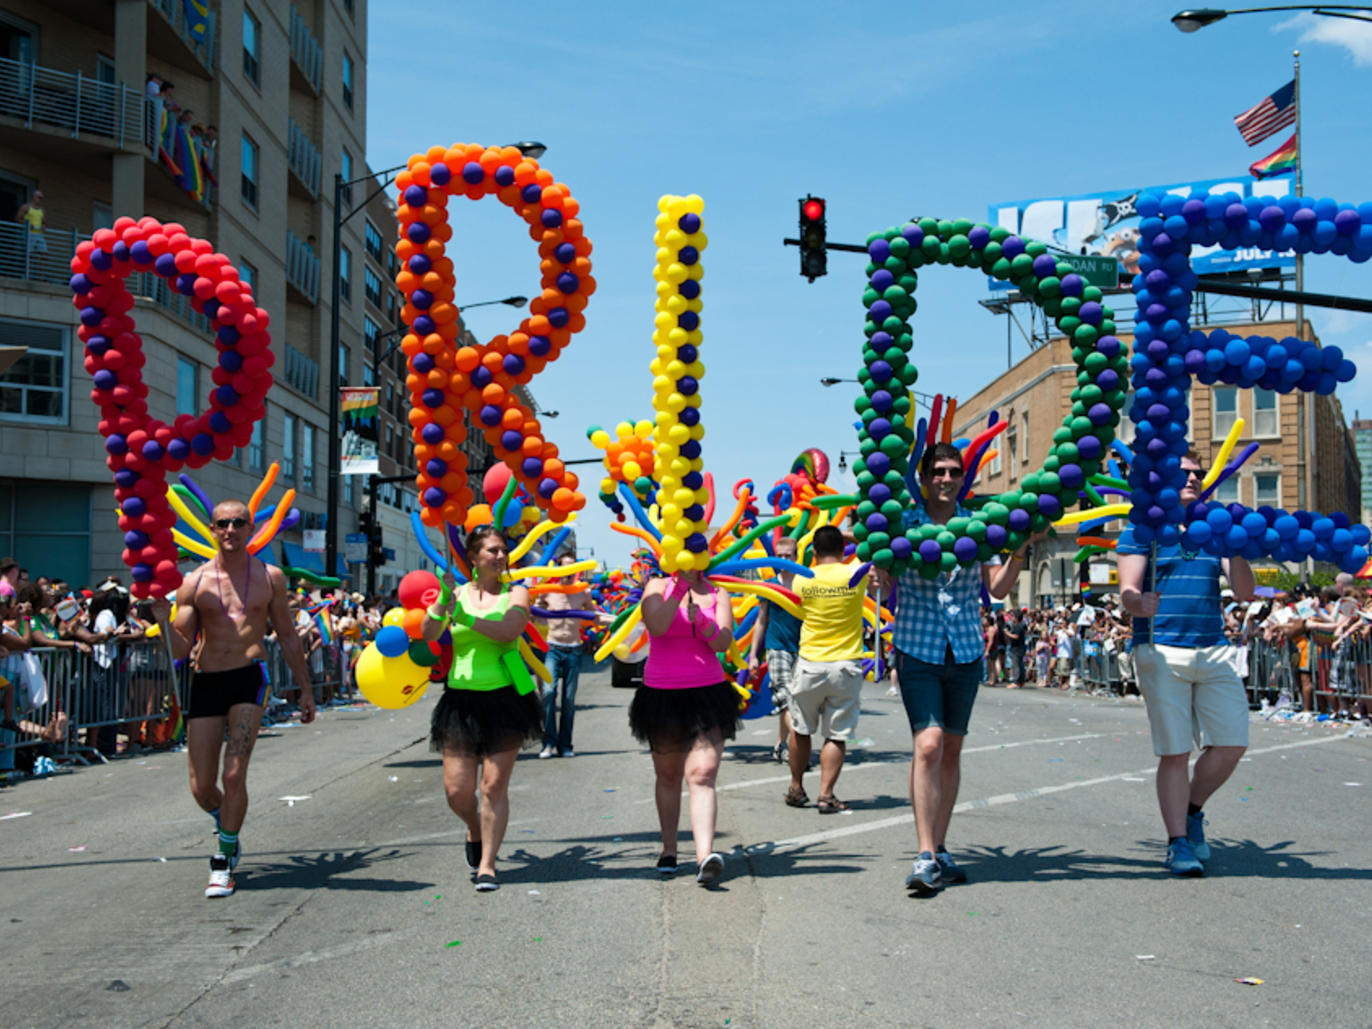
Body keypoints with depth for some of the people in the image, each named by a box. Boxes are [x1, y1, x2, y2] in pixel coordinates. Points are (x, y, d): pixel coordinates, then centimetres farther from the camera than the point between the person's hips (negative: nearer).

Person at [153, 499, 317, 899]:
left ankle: (224, 860, 6)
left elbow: (287, 636, 15)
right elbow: (181, 650, 4)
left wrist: (305, 689, 15)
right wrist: (163, 620, -16)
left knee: (234, 775, -13)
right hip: (205, 683, 2)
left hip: (249, 677, -2)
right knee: (201, 788, 2)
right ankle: (227, 826, 38)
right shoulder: (194, 582, 5)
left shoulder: (270, 578, 7)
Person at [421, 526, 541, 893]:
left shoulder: (515, 594, 3)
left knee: (494, 784, -4)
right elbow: (428, 635, -4)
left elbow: (508, 631, -17)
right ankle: (475, 830, 33)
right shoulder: (457, 594, 9)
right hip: (462, 699, 2)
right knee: (457, 790, 0)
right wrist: (443, 597, -16)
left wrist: (467, 619, -19)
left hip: (505, 698, -2)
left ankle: (486, 864, 9)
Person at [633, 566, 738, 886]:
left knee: (702, 774, -15)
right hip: (663, 695, 1)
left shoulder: (717, 595, 6)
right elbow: (656, 626, -17)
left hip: (708, 694, 0)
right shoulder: (658, 587, 3)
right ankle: (669, 848, 27)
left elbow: (723, 643, -6)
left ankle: (705, 856, -27)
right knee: (668, 775, 12)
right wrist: (681, 586, -16)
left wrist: (701, 621, -22)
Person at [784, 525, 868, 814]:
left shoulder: (802, 580, -2)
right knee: (837, 735, 4)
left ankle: (796, 789, 27)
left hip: (809, 665, 1)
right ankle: (826, 795, -2)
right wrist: (848, 536, 18)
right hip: (845, 666, -1)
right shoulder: (855, 575, -6)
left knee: (800, 730, 17)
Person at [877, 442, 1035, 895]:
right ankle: (925, 856, -14)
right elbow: (885, 585, -7)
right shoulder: (904, 523, -3)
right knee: (928, 745, -16)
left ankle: (940, 849, 20)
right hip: (917, 649, -3)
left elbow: (998, 588, 3)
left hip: (966, 651, 3)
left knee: (952, 750, 9)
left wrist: (1020, 549, -9)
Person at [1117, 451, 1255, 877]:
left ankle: (1192, 811, 24)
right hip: (1162, 651, -4)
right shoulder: (1143, 529, 5)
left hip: (1214, 651, 4)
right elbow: (1127, 592, -5)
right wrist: (1139, 604, -29)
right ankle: (1178, 842, 7)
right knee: (1174, 753, -3)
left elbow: (1243, 592, 8)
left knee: (1231, 743, 0)